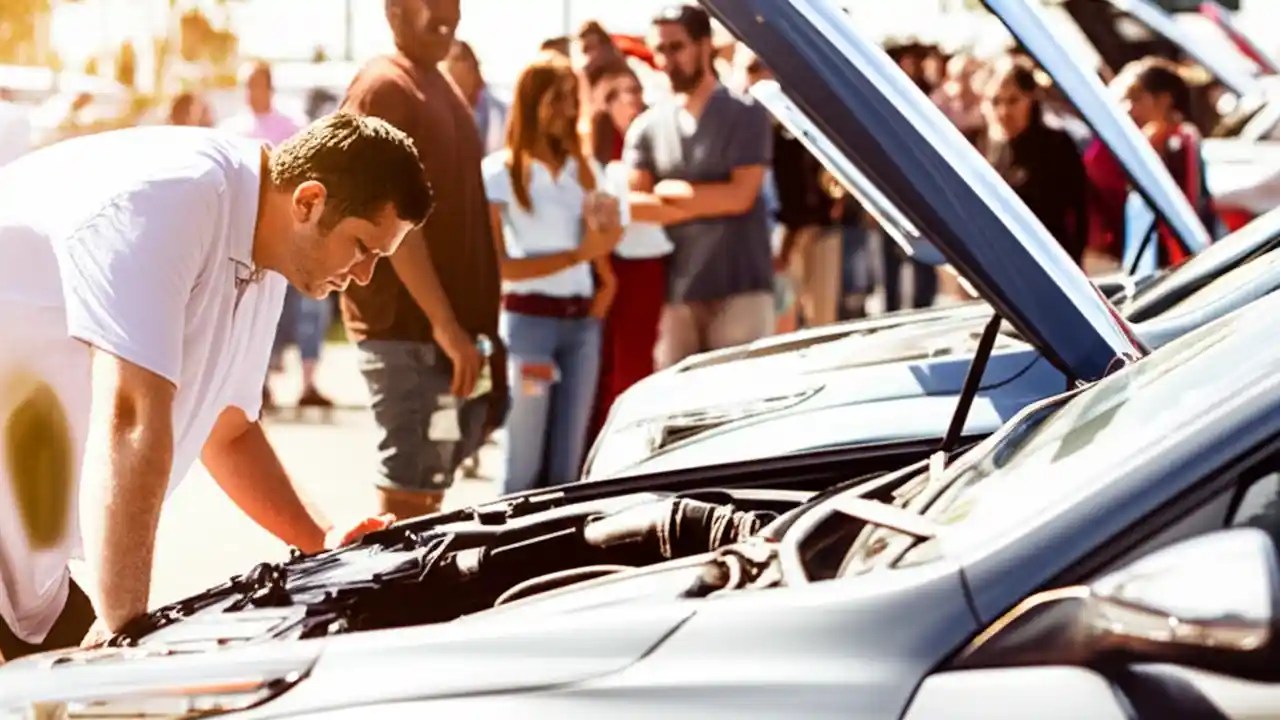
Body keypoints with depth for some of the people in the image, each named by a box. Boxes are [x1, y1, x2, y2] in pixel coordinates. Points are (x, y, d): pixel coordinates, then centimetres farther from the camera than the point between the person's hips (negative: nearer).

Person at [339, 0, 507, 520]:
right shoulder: (383, 87, -12)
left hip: (451, 324, 9)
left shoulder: (440, 86, 17)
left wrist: (469, 325, 18)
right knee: (408, 490, -7)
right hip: (406, 325, -9)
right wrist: (444, 323, -23)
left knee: (429, 483, 14)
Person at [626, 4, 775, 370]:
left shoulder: (745, 113, 2)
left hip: (740, 287, -3)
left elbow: (740, 195, -7)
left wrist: (671, 191, 0)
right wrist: (710, 201, -12)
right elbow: (631, 204, -1)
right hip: (675, 291, 3)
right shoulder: (647, 127, 10)